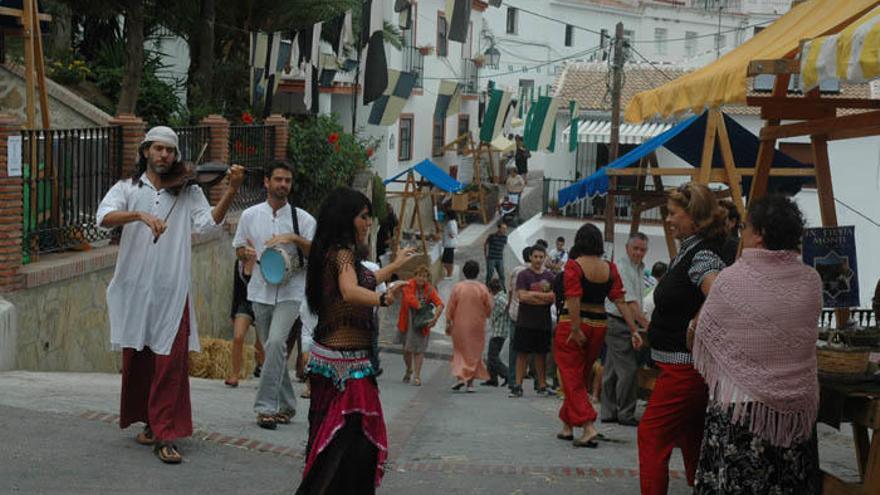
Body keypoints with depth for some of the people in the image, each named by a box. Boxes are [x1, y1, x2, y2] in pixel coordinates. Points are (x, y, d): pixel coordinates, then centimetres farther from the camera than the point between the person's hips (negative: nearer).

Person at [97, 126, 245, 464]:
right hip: (134, 288, 1)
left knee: (171, 361, -7)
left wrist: (232, 190, -21)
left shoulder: (188, 192, 9)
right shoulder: (127, 189, 7)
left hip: (172, 291, -1)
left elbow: (208, 223, -7)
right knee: (136, 359, 10)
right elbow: (105, 217, -12)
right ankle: (149, 421, 29)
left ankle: (164, 435, -4)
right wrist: (140, 214, -30)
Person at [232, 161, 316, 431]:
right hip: (261, 290, 3)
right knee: (272, 348, 10)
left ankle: (266, 406, -19)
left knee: (276, 342, -22)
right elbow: (238, 249, 16)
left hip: (290, 292, -3)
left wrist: (295, 239, -18)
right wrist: (247, 252, -8)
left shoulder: (303, 219, 1)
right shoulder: (250, 216, 7)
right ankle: (285, 405, 23)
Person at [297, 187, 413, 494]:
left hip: (326, 354, 10)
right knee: (356, 438, -11)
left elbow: (364, 282, 34)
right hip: (348, 359, -10)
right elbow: (350, 292, -34)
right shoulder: (343, 253, -13)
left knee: (329, 438, 16)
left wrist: (395, 265, 45)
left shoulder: (330, 253, 16)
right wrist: (385, 299, -51)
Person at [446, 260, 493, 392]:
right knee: (474, 353, 9)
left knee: (459, 351, 12)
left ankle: (460, 376, -5)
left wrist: (448, 323, 6)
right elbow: (489, 308, 0)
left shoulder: (457, 287, -8)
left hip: (460, 326, 0)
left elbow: (450, 308, -4)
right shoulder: (482, 288, -7)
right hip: (477, 326, 0)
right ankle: (470, 382, 7)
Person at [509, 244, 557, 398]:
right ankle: (518, 386, 0)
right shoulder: (523, 275, 0)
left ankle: (542, 386, 12)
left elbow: (553, 298, -2)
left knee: (541, 354, 7)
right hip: (525, 321, -2)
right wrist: (544, 297, -7)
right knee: (522, 354, -1)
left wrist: (533, 294, -10)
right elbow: (522, 296, -12)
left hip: (544, 322, 2)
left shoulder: (549, 276, 9)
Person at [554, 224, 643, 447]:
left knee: (572, 378, 1)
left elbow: (574, 300, -21)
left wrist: (576, 330, -21)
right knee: (581, 377, 18)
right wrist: (633, 330, -2)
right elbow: (620, 301, -3)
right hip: (599, 324, 5)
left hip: (572, 325, -5)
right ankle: (567, 426, 28)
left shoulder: (573, 265, -12)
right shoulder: (610, 268, 2)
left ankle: (588, 427, -14)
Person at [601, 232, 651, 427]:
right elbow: (629, 303, -22)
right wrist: (646, 325, -27)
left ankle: (609, 413, 15)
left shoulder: (639, 269, 16)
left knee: (611, 370, 11)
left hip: (627, 323, 10)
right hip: (618, 323, -10)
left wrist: (641, 323, 10)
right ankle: (625, 414, -3)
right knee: (628, 369, -9)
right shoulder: (622, 269, -16)